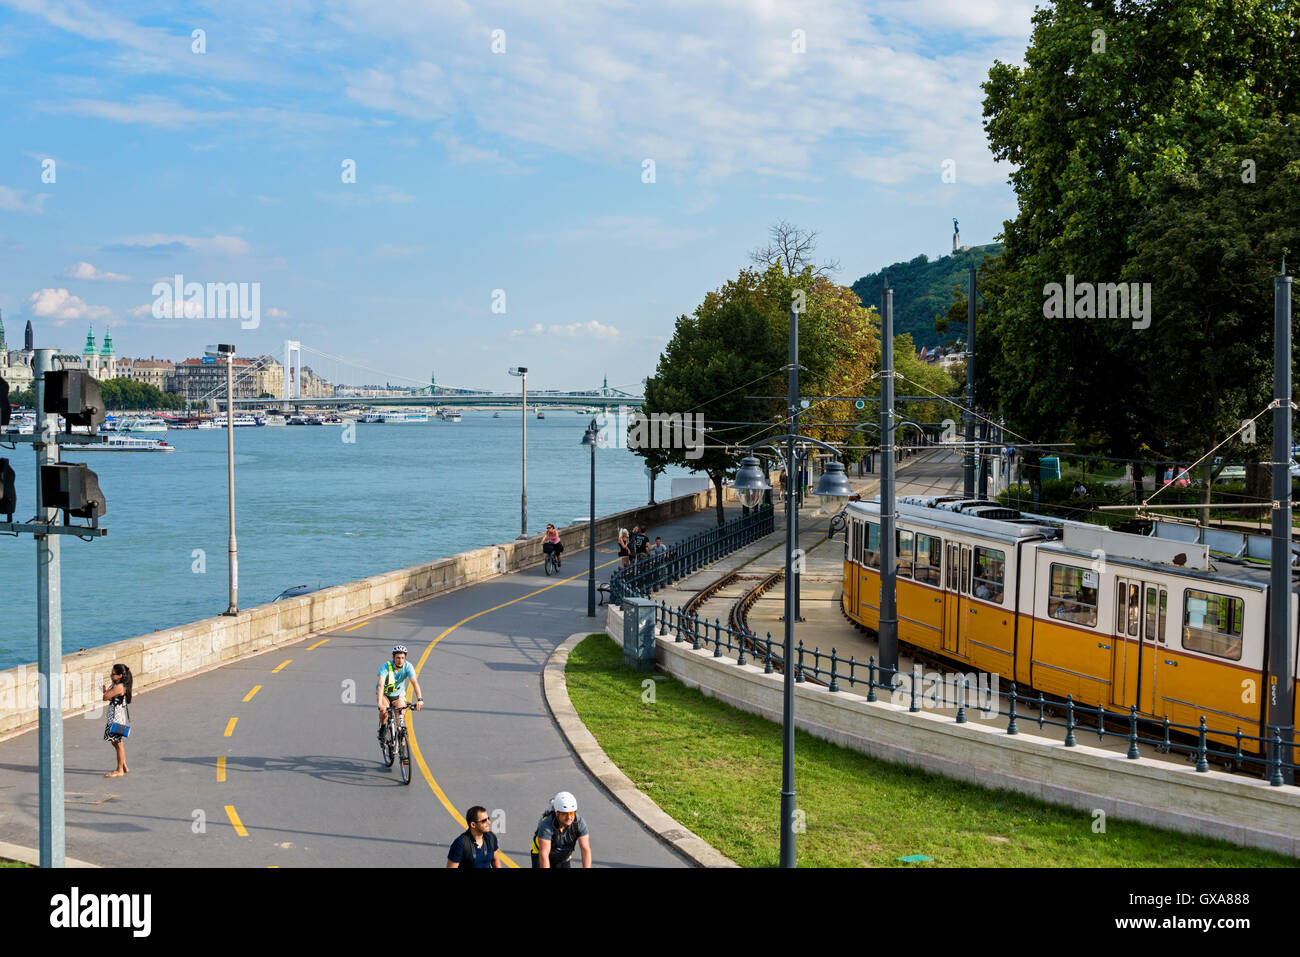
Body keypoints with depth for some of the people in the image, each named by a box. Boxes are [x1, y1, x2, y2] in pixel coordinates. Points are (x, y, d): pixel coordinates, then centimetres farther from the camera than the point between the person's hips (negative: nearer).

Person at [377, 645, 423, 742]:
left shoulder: (407, 666, -22)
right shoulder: (385, 667, -29)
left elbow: (415, 682, -31)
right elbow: (381, 685, -40)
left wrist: (419, 700, -45)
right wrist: (380, 703, -53)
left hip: (398, 694, 2)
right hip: (384, 694, -2)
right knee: (384, 710, -29)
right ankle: (382, 729, -1)